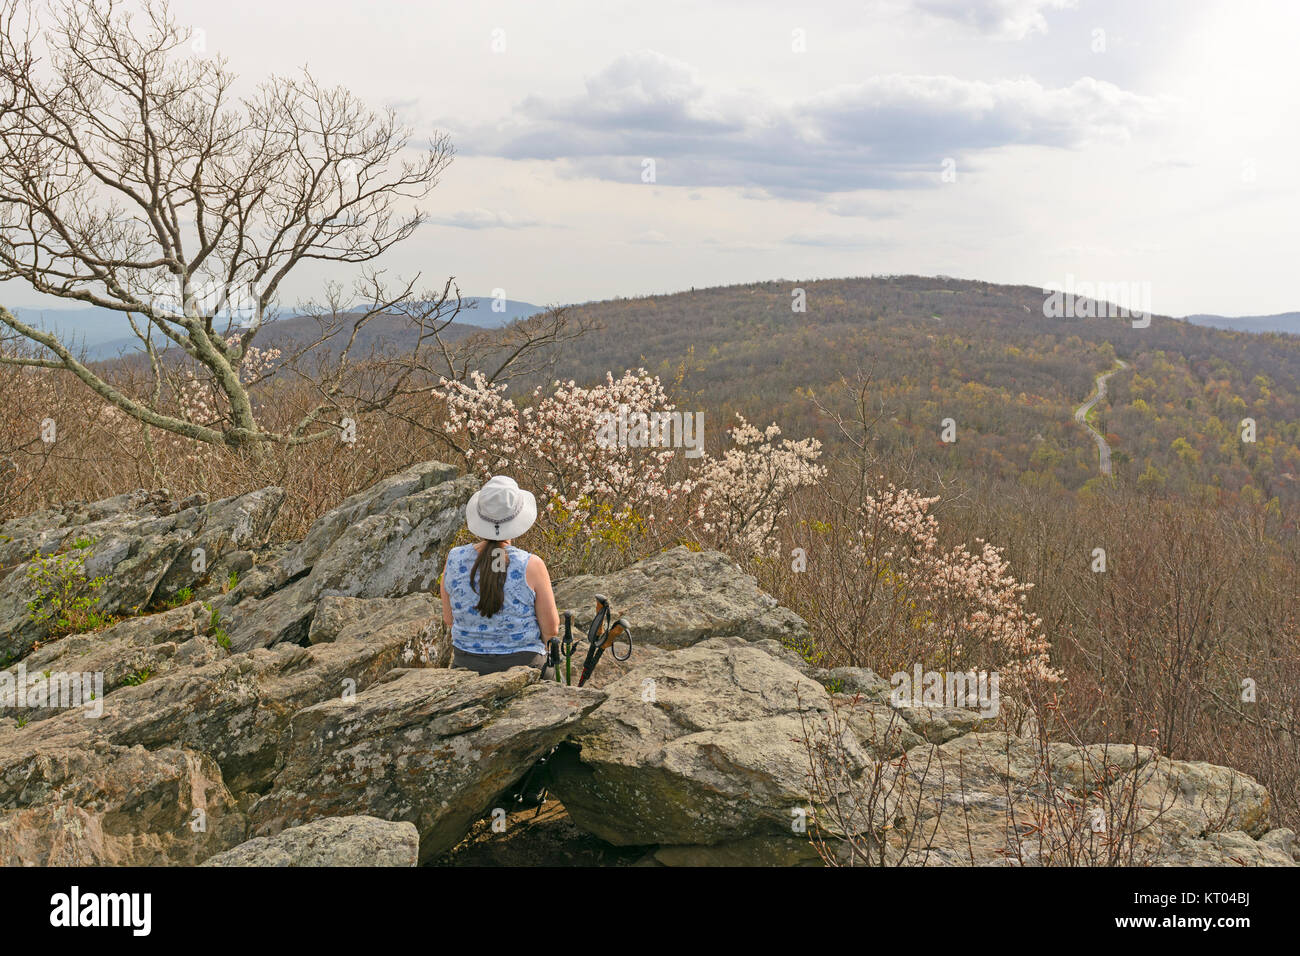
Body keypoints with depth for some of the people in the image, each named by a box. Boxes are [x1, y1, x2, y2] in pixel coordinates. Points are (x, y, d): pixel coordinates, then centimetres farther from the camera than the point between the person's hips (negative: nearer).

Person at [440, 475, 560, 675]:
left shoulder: (455, 559, -9)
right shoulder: (531, 566, -18)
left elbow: (449, 619, 3)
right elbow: (551, 629, -9)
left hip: (467, 665, 3)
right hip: (522, 664, -3)